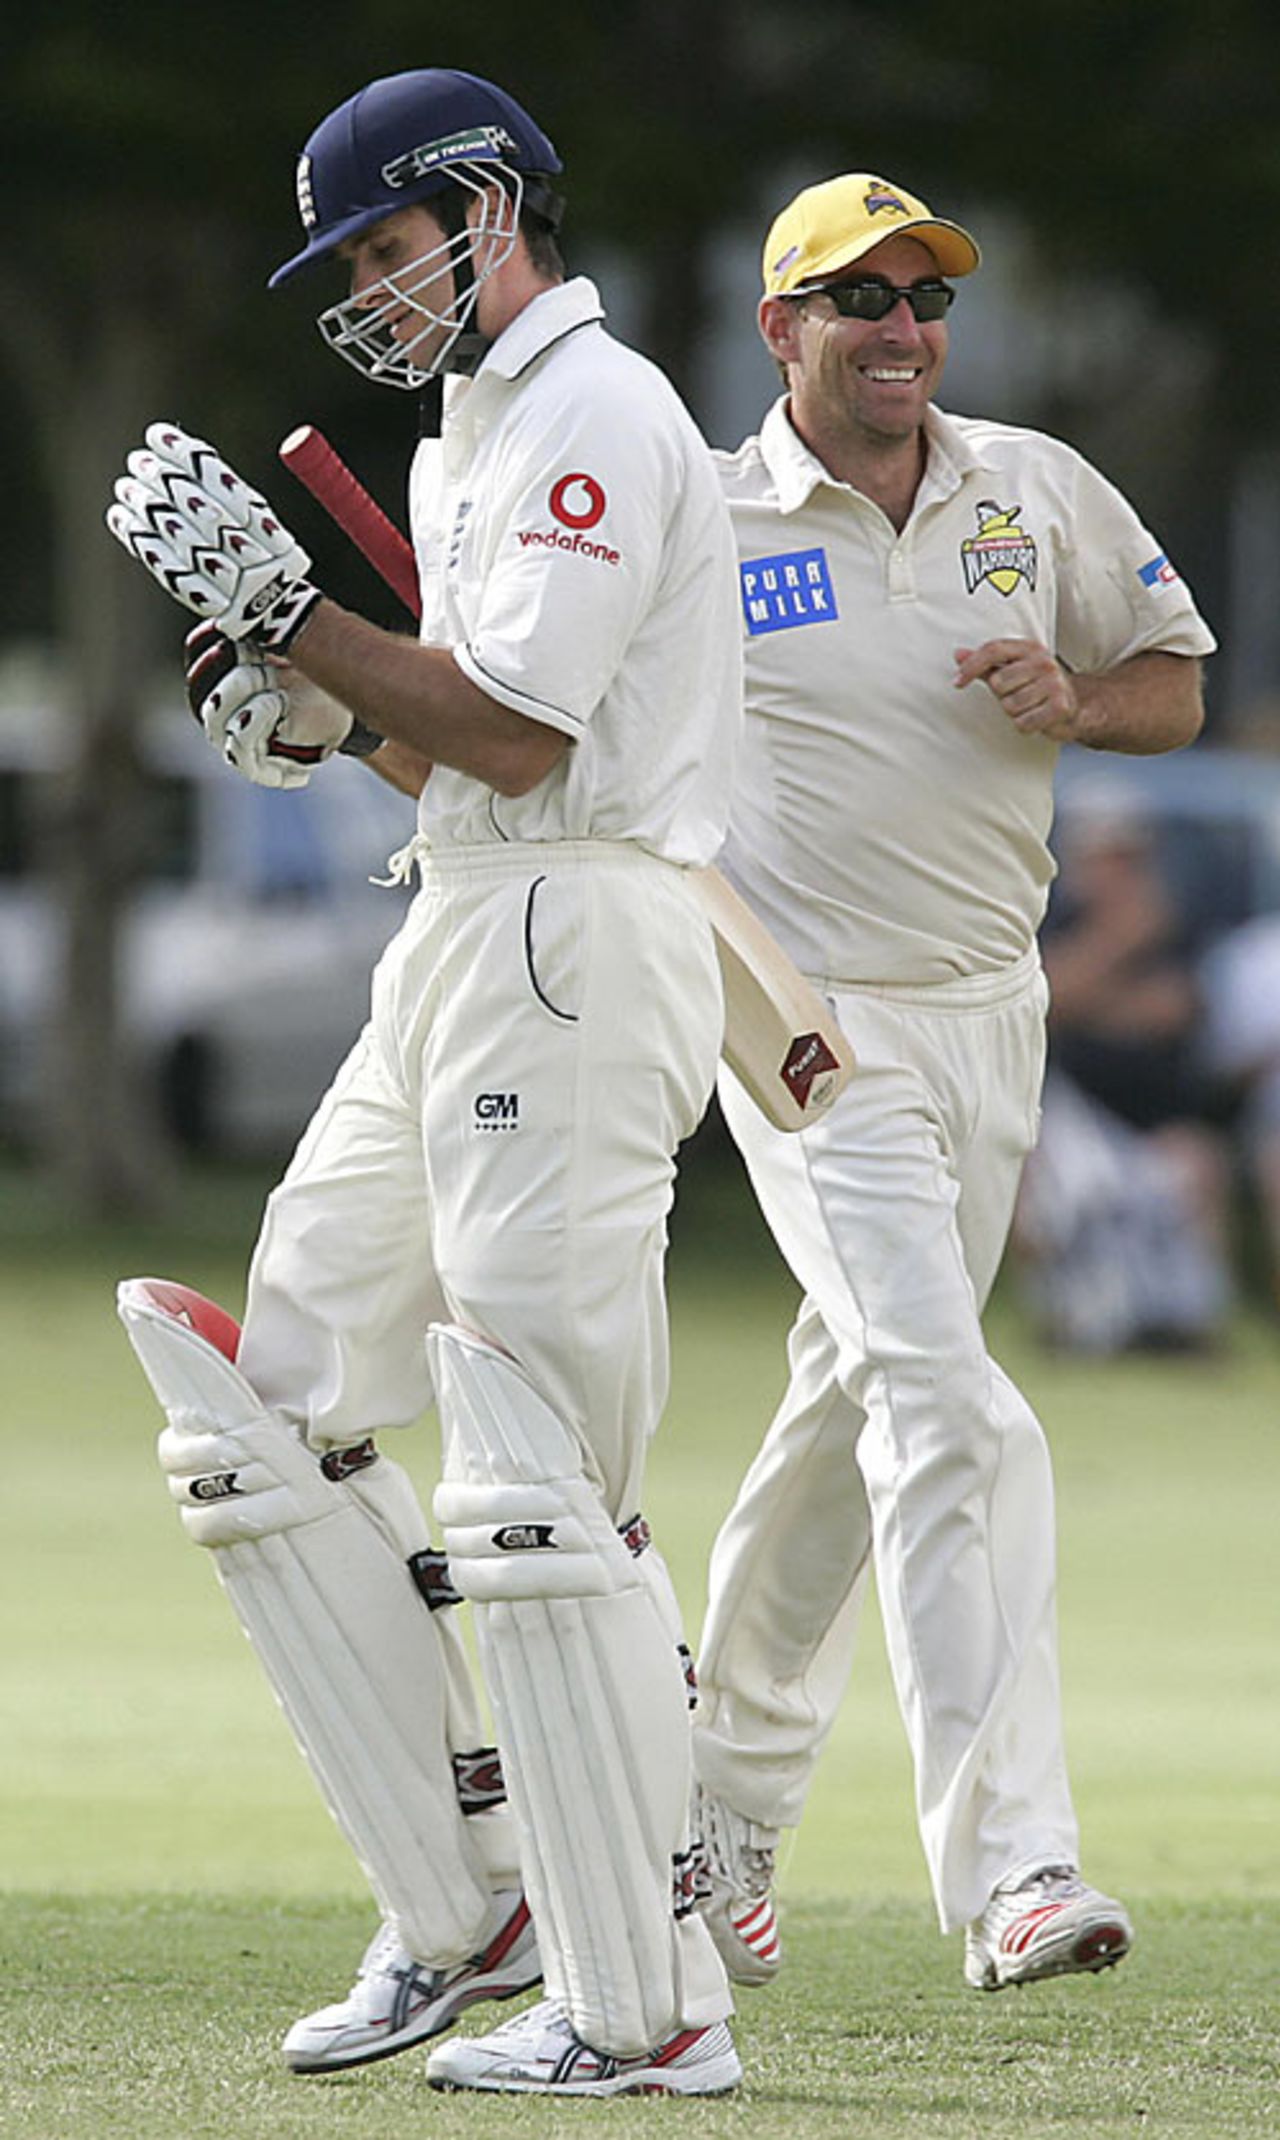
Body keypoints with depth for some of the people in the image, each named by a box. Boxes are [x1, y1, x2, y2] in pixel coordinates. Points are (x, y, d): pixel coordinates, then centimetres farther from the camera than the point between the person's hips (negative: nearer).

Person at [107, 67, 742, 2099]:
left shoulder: (594, 413, -11)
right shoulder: (472, 438, 21)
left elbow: (518, 733, -19)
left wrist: (284, 605, -17)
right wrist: (314, 708, 7)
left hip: (576, 948, -11)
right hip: (458, 946, 11)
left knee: (540, 1483, -12)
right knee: (280, 1407, 10)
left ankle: (646, 2009, -11)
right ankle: (471, 1902, 13)